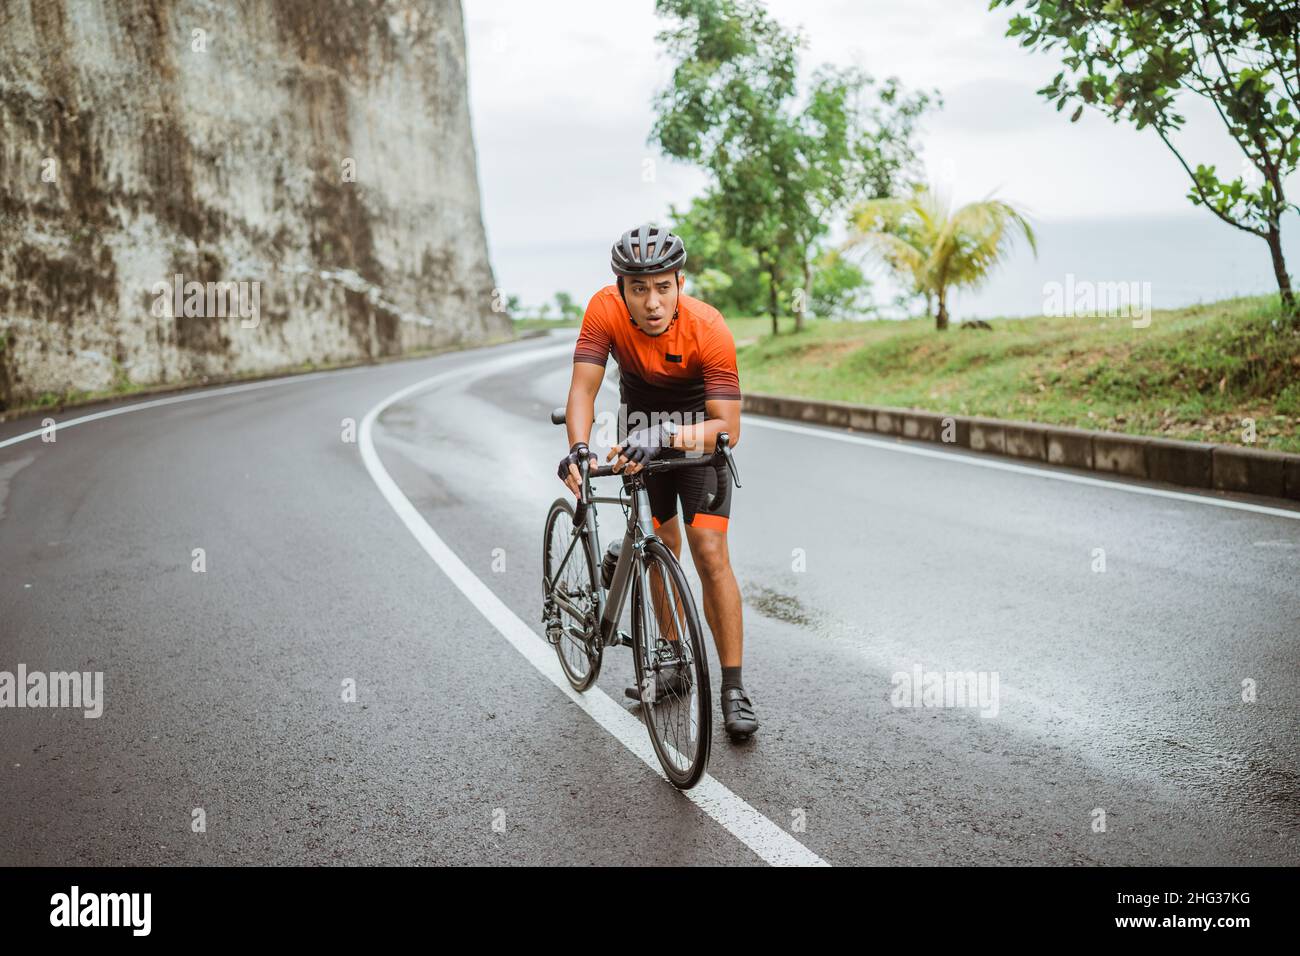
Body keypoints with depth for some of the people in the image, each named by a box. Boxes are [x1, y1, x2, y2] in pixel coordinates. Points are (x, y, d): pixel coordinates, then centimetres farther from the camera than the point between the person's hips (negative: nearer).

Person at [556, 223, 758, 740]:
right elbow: (583, 387, -28)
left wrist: (664, 440, -50)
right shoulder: (606, 310, -25)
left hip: (698, 429, -3)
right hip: (640, 422, 3)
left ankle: (733, 689, -5)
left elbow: (727, 427, -35)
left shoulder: (708, 328, -32)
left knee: (710, 553, -12)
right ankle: (675, 664, 25)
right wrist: (578, 447, -46)